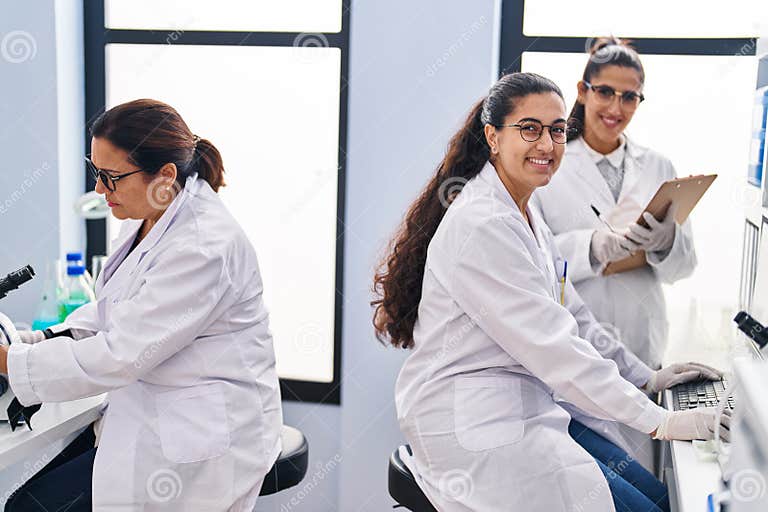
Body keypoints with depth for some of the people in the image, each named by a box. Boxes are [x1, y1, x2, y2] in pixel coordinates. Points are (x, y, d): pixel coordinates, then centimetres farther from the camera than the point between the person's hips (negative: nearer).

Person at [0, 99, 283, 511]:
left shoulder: (205, 247, -26)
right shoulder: (147, 221, 4)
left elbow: (119, 356, -25)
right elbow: (112, 309, 15)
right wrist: (44, 338, -2)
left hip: (202, 442, -9)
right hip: (151, 414, 9)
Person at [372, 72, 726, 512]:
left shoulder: (526, 217, 12)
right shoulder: (482, 226, -21)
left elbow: (571, 314, 17)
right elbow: (552, 346, -24)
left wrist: (646, 377, 11)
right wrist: (659, 421, -20)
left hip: (525, 409, 10)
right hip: (471, 429, -10)